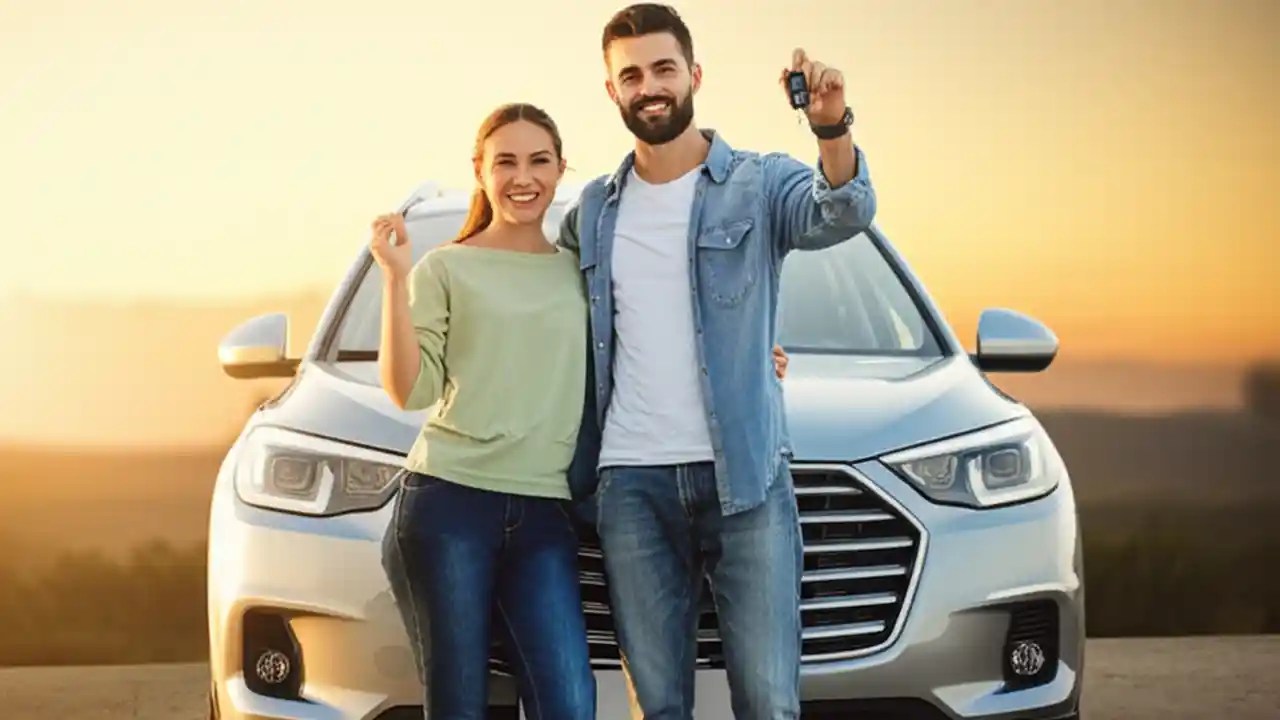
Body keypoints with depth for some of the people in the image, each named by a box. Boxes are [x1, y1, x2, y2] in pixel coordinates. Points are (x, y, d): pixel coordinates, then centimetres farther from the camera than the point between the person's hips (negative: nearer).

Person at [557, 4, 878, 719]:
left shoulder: (760, 183, 2)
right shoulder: (594, 211, 15)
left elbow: (843, 214, -19)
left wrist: (833, 127, -40)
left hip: (745, 475, -3)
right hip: (632, 484, 3)